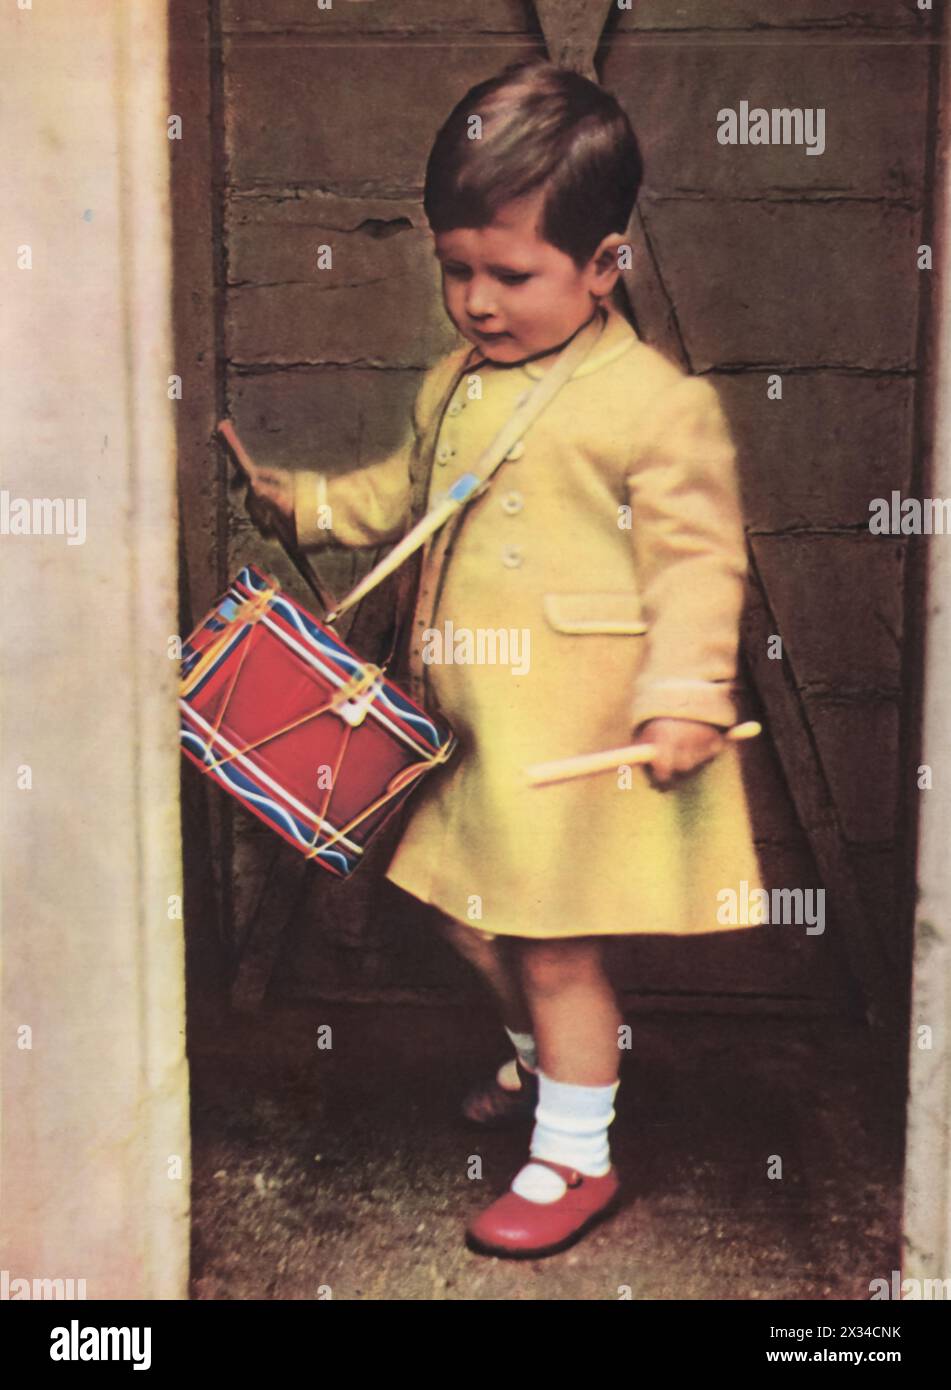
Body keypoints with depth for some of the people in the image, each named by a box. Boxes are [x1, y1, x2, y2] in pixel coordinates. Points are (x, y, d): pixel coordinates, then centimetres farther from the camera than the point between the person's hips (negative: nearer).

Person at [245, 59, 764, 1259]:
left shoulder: (655, 403, -14)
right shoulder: (455, 385, 9)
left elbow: (697, 563, -15)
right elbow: (407, 493, 26)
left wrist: (684, 696, -24)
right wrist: (313, 502, 18)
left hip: (578, 741, -8)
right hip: (473, 729, 8)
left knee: (552, 945, 2)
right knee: (468, 913, 21)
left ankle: (575, 1155, 24)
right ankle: (543, 1060, 50)